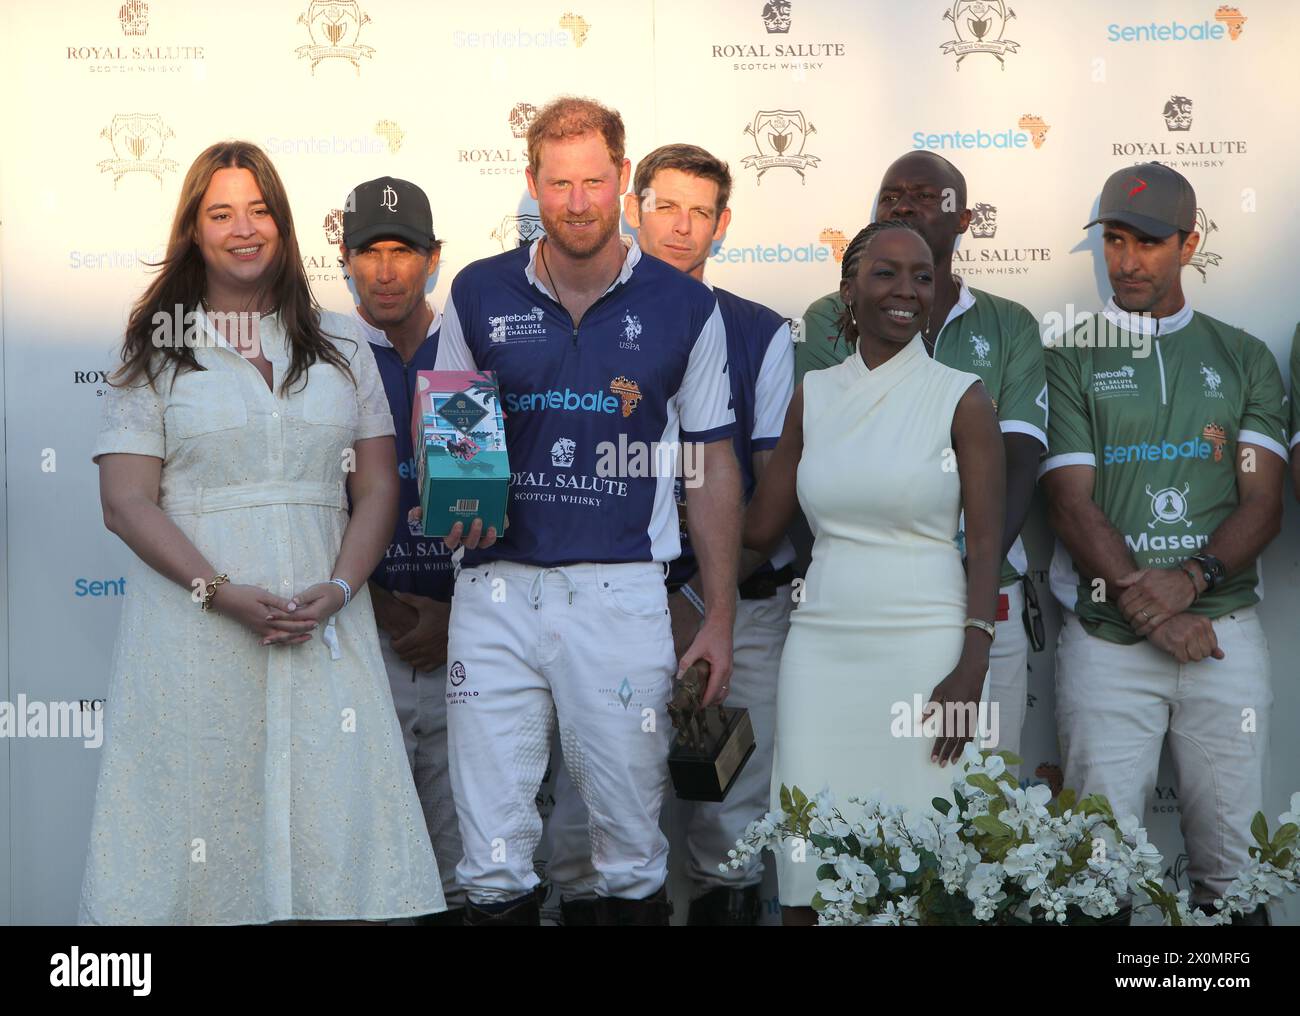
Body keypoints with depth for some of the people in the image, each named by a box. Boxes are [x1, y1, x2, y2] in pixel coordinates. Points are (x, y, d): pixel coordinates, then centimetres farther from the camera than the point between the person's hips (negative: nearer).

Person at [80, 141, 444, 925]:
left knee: (337, 841, -2)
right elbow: (126, 502, -2)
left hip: (324, 624, 2)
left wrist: (337, 590, -9)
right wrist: (224, 594, -15)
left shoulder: (340, 348, 14)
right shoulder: (156, 354, 7)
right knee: (200, 821, -3)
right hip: (195, 627, -2)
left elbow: (377, 489, 9)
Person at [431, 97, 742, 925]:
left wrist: (721, 617, 3)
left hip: (621, 594, -1)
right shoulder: (480, 295, 6)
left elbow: (714, 467, 6)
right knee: (492, 848, 5)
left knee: (632, 831, 6)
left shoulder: (684, 307, 2)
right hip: (496, 587, 1)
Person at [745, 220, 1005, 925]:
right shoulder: (814, 395, 11)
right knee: (808, 864, 2)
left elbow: (985, 543, -3)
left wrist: (972, 668, -12)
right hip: (821, 647, 3)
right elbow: (759, 528, 13)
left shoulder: (961, 398, 0)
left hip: (923, 649, -3)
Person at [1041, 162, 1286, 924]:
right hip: (1107, 639, -1)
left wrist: (1191, 578, -14)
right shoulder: (1070, 360, 7)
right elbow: (1072, 506, -1)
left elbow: (1263, 506, 5)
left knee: (1233, 864, 3)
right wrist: (1152, 611, -12)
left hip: (1225, 630, 2)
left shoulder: (1245, 359, 13)